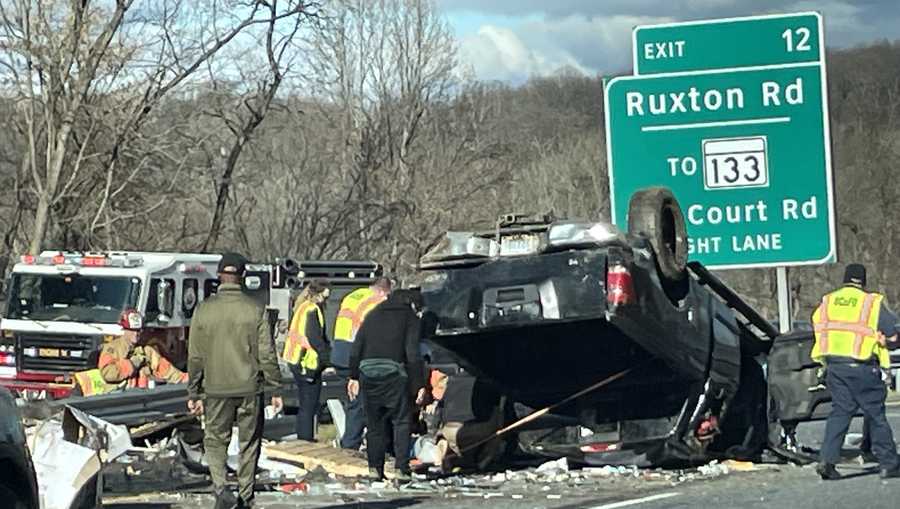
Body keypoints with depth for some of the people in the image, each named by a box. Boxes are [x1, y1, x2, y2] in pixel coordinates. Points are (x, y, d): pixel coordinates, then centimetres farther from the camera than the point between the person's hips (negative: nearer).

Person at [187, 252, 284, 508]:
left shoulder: (204, 310, -4)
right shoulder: (255, 310, -7)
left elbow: (195, 357, 0)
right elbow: (267, 354, -6)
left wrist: (194, 394, 8)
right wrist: (275, 390, 3)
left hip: (217, 390, 0)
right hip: (250, 389, 0)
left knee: (215, 440, 12)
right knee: (249, 444, 12)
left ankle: (220, 486, -10)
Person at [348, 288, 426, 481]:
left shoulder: (373, 315, 18)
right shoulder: (409, 317, 6)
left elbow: (356, 348, 15)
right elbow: (413, 353, -4)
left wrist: (353, 376, 18)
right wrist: (419, 385, -4)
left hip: (367, 371, 4)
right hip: (393, 372, -4)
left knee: (374, 422, 12)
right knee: (401, 421, 3)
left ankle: (375, 468, 10)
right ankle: (401, 468, -7)